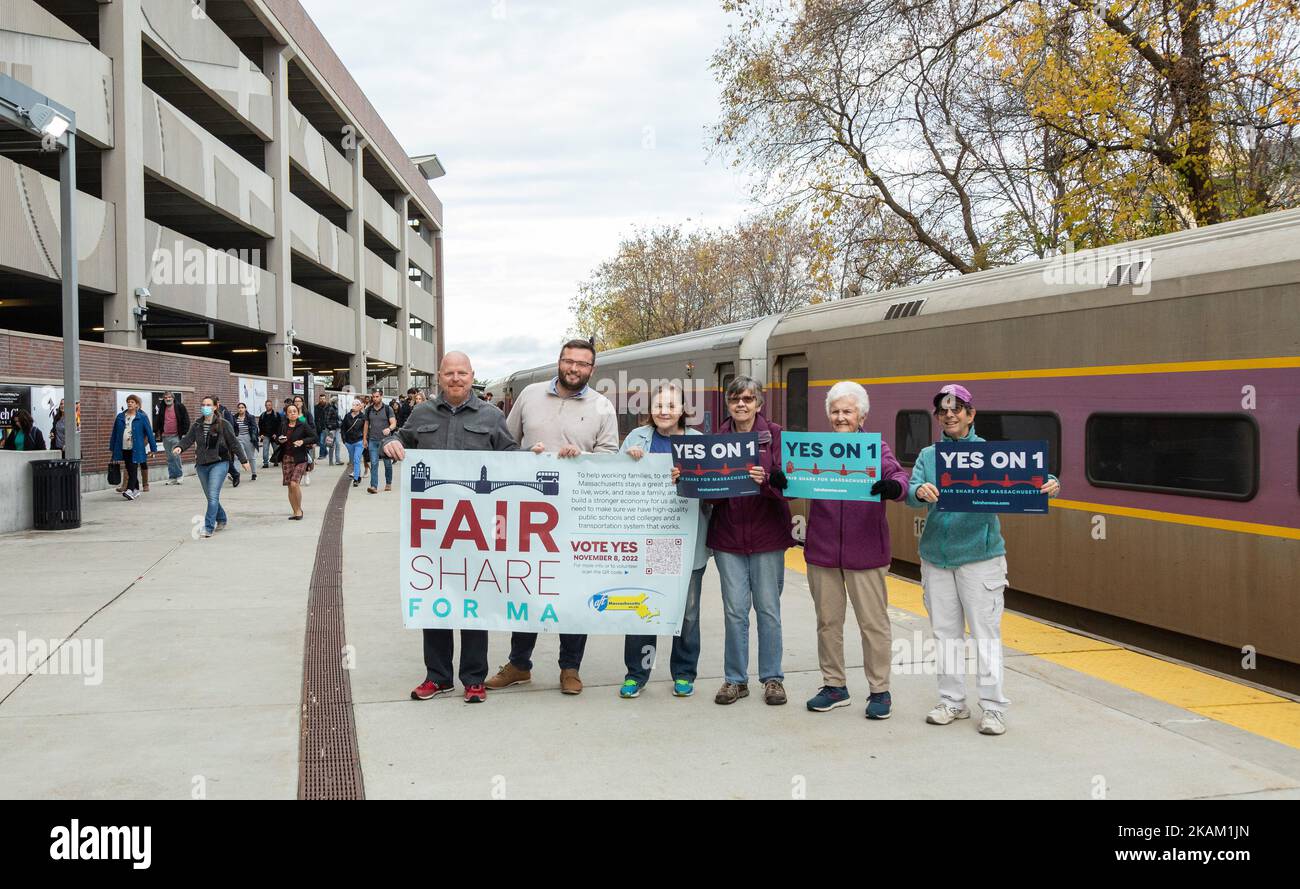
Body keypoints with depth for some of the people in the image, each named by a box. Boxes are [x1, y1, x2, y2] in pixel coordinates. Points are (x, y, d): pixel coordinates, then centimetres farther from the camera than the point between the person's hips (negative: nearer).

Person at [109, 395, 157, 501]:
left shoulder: (142, 417, -2)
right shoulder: (120, 417, 9)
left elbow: (149, 432, -2)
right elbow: (115, 433, 14)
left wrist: (153, 447, -4)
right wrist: (112, 447, 16)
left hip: (136, 449, -5)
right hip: (124, 448, 5)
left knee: (133, 469, -12)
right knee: (129, 470, 11)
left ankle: (130, 490, -21)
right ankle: (136, 490, 22)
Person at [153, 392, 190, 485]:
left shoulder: (180, 407, -2)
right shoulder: (161, 408, 10)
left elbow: (186, 421, 0)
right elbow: (157, 421, 17)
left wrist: (184, 432, -6)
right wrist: (156, 432, 10)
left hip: (176, 436, -4)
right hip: (165, 436, 4)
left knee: (176, 455, -11)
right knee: (170, 458, 9)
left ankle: (179, 475, 2)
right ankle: (172, 477, 13)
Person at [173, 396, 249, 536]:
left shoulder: (223, 424, -4)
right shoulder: (196, 425, 8)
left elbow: (233, 443, -1)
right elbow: (188, 439, -2)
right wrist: (179, 447, -23)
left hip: (219, 463, -5)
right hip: (202, 465, 5)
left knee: (213, 496, -14)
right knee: (210, 497, 14)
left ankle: (209, 527, -15)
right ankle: (221, 520, 34)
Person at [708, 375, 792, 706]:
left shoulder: (775, 434, -1)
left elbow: (787, 484, -10)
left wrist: (765, 480, -29)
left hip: (767, 534, -2)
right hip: (728, 536, 2)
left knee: (768, 609, 6)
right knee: (735, 610, 4)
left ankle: (772, 678, 20)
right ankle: (735, 679, 16)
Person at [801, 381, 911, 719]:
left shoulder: (876, 447, 2)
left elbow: (898, 474, -14)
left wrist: (894, 487, -37)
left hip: (864, 551, -2)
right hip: (822, 551, 3)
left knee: (873, 623, 5)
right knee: (828, 621, 12)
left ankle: (879, 691, 19)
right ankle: (834, 686, 27)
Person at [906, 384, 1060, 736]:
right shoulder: (928, 456, 7)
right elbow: (911, 491, -7)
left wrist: (1048, 485, -32)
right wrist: (919, 491, -31)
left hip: (979, 556, -3)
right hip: (936, 557, 3)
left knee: (986, 632, 0)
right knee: (946, 631, 11)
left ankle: (993, 707, 8)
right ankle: (952, 701, 22)